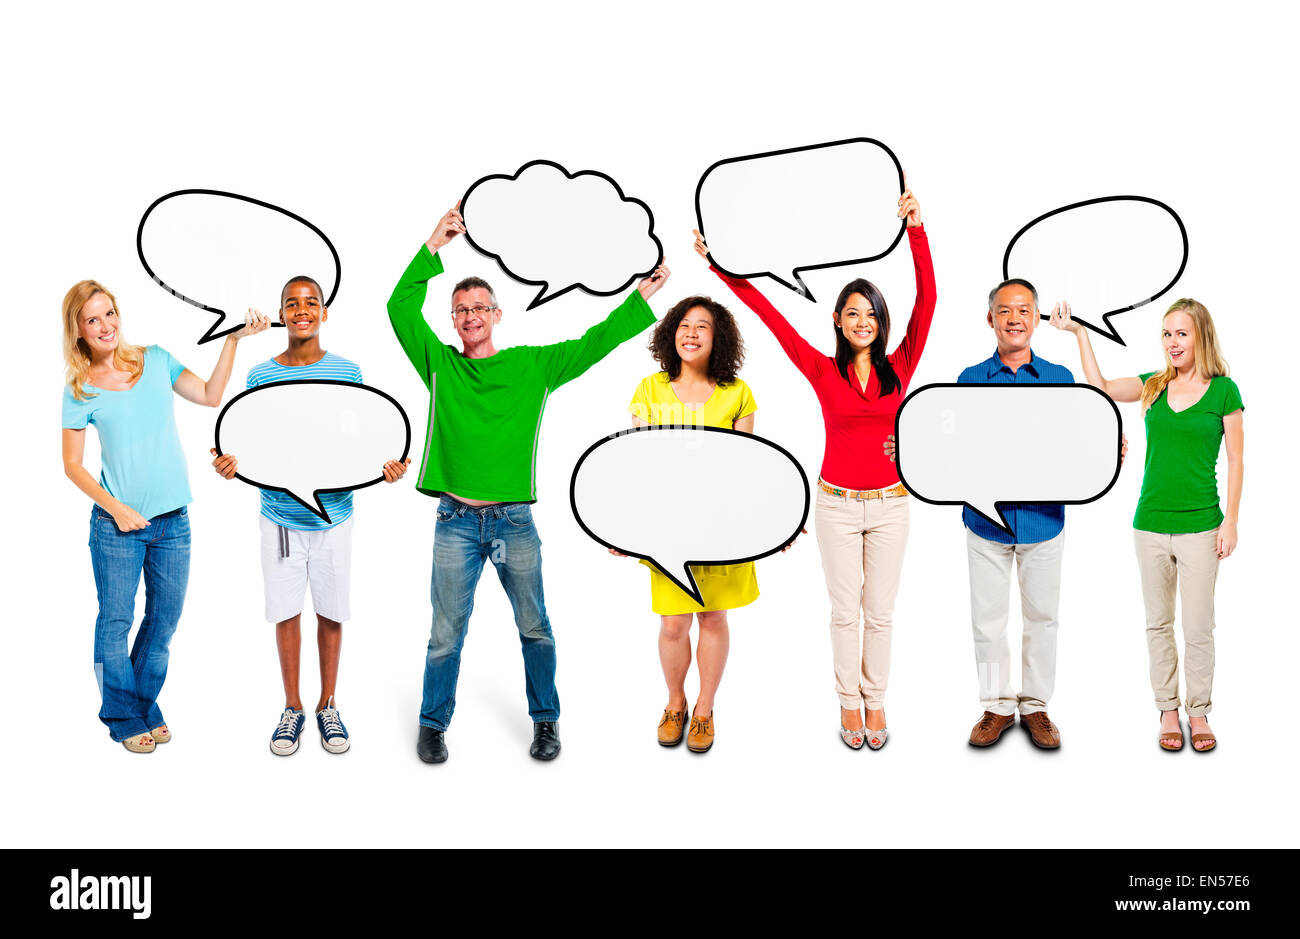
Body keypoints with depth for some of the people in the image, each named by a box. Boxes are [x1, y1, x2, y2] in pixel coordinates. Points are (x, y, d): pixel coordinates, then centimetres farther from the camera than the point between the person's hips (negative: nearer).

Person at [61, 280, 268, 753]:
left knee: (164, 620, 11)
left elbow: (210, 395, 10)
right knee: (116, 622, 6)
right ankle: (123, 718, 21)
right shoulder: (80, 390, -4)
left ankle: (146, 706, 29)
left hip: (173, 520, 3)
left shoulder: (154, 360, 4)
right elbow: (73, 464, -1)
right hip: (117, 522, -3)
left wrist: (234, 339, 2)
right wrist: (116, 509, -11)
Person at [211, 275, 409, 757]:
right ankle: (292, 708, 24)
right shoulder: (260, 376, 0)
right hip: (281, 516, 0)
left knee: (330, 612, 8)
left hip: (333, 514, 0)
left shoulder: (347, 372, 0)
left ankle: (328, 705, 24)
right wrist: (233, 462, -17)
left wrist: (384, 465, -15)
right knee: (286, 612, 9)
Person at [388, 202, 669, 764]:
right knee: (447, 633, 5)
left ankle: (545, 721, 25)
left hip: (514, 521, 1)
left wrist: (642, 297, 2)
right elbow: (400, 308, -5)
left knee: (534, 628, 9)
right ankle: (433, 724, 22)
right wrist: (434, 246, -12)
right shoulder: (440, 365, 5)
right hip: (456, 522, 0)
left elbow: (593, 344, 5)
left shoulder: (533, 366, 7)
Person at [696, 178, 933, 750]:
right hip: (838, 505, -1)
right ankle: (849, 703, 22)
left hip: (889, 505, 1)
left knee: (880, 611, 9)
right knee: (846, 611, 8)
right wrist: (721, 264, -10)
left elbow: (926, 301, -9)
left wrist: (916, 227, -17)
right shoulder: (823, 371, -3)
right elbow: (770, 315, -6)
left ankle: (875, 701, 23)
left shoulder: (899, 369, -1)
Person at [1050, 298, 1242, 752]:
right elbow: (1100, 388, -4)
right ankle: (1168, 711, 21)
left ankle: (1198, 713, 16)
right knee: (1158, 624, 10)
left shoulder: (1223, 391, -1)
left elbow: (1235, 460, 0)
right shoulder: (1154, 386, 7)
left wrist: (1231, 520, -4)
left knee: (1198, 628, 2)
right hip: (1150, 523, 3)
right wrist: (1079, 332, -8)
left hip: (1200, 525, -3)